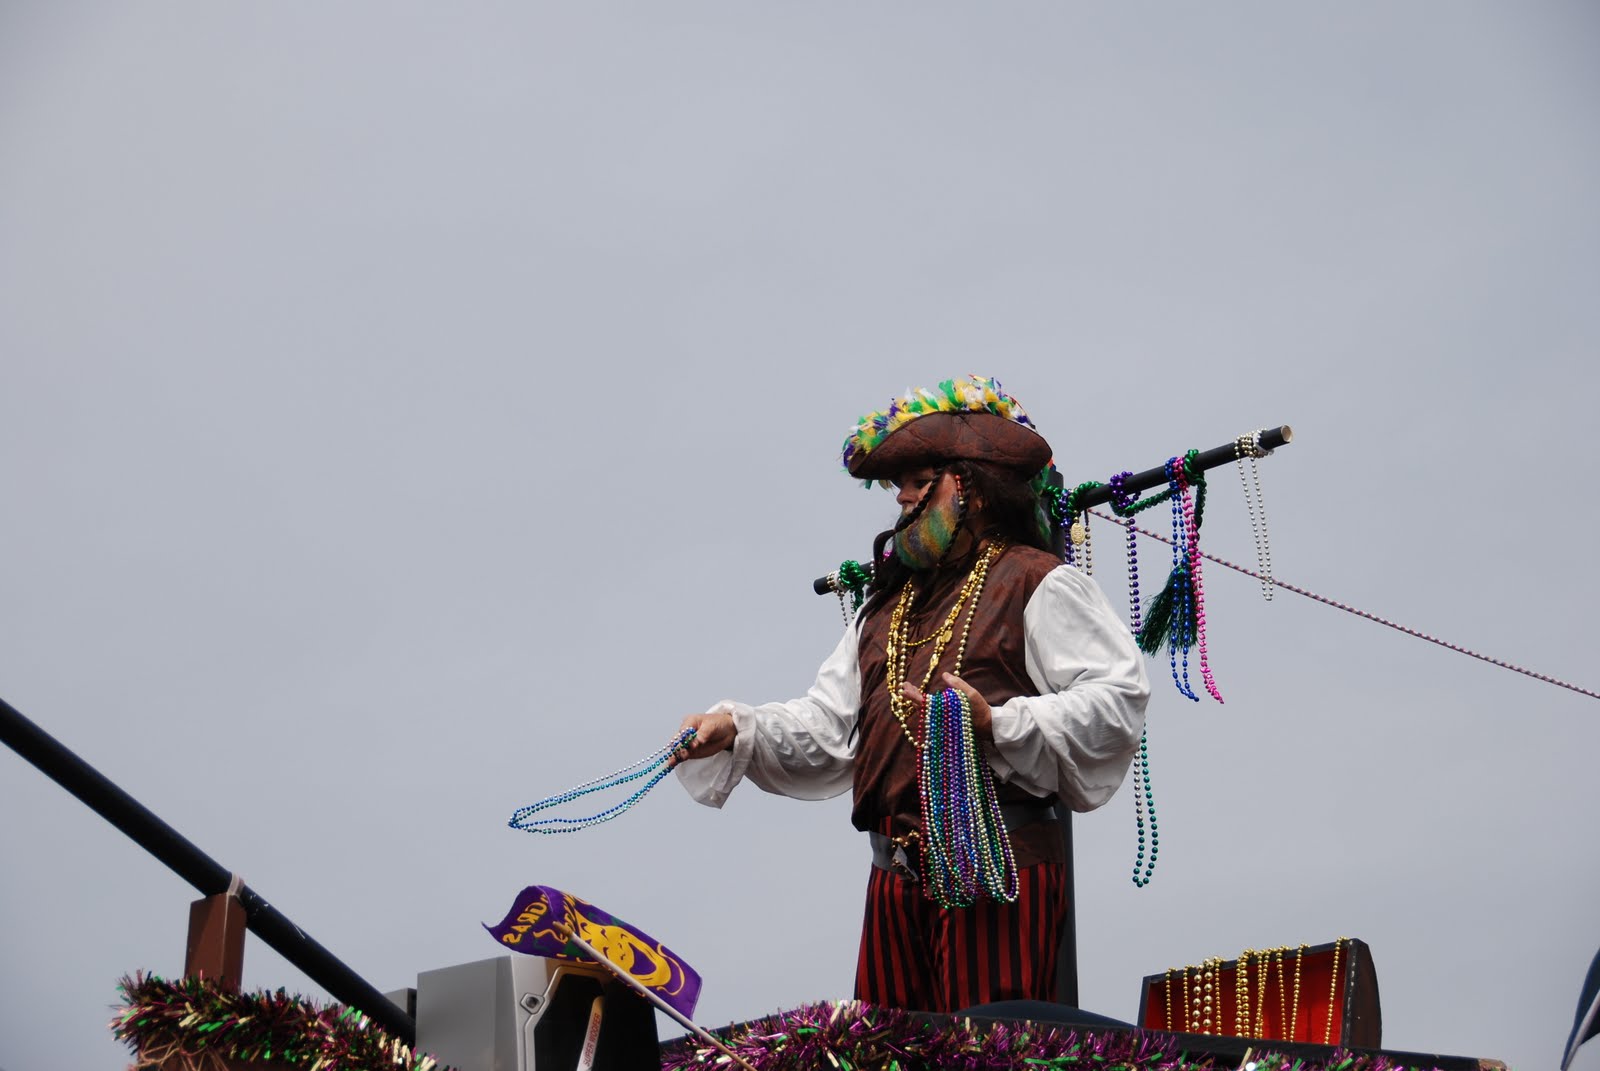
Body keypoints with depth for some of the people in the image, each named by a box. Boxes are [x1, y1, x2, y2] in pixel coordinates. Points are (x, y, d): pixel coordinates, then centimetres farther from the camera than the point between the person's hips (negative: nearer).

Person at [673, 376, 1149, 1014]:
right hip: (896, 877, 7)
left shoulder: (1036, 584, 0)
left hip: (1000, 868, -7)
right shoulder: (886, 605, 24)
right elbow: (825, 728, 19)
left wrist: (996, 726, -21)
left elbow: (1117, 698, -11)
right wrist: (737, 731, 2)